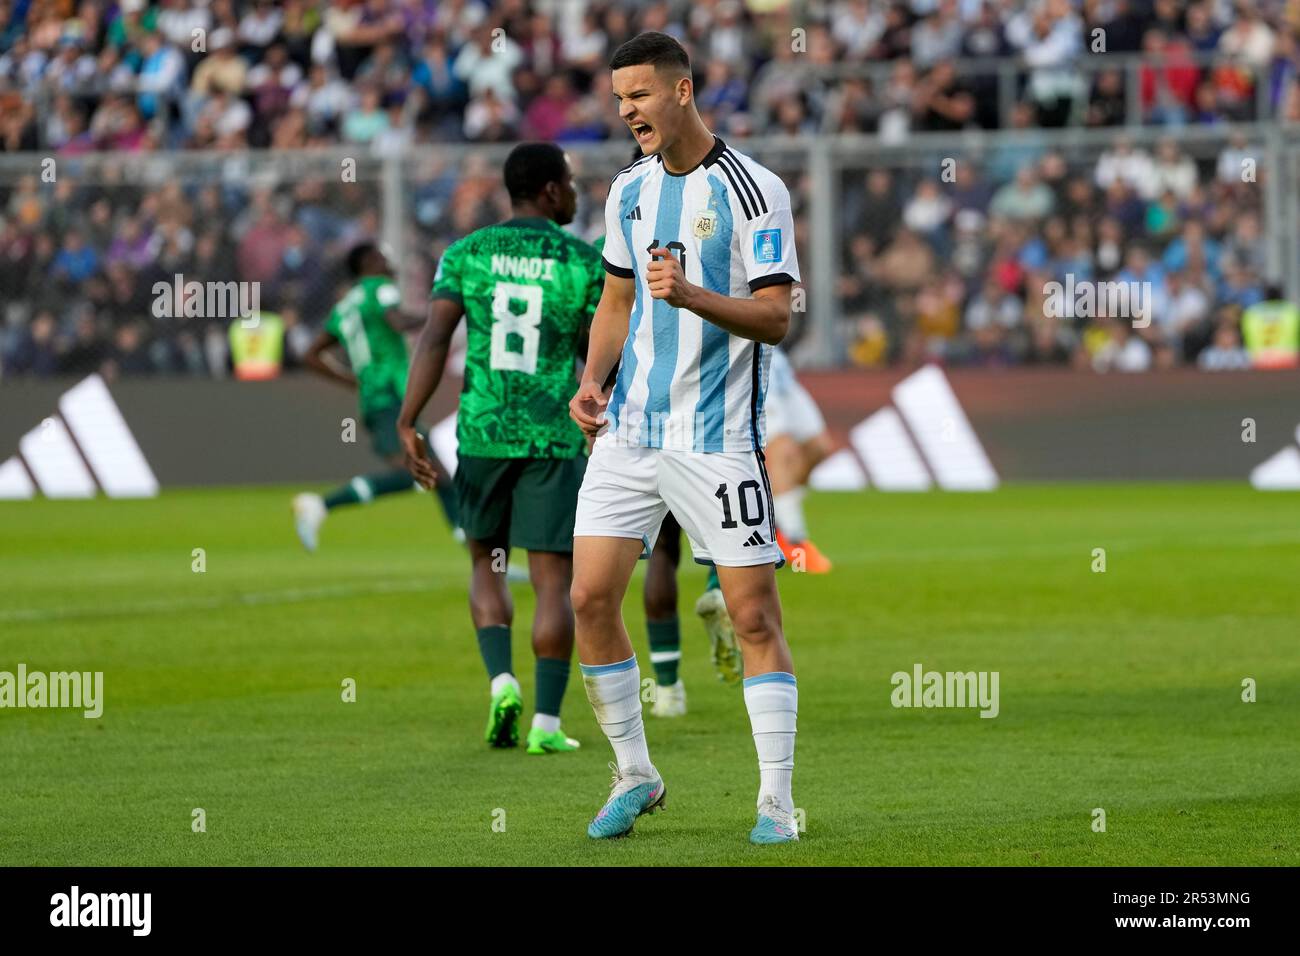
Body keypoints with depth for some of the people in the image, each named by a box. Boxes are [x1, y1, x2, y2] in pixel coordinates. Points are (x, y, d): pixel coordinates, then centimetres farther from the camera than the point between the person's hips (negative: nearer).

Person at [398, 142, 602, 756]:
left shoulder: (466, 254, 3)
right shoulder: (585, 262, -2)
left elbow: (434, 340, -7)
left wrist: (407, 426, -7)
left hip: (482, 430, 2)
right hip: (555, 437, -2)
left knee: (487, 564, 19)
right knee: (554, 580, 1)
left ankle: (501, 683, -1)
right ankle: (547, 722, -5)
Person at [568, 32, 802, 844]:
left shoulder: (755, 190, -8)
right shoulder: (630, 190, 11)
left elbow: (775, 318, -12)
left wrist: (692, 296, -26)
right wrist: (594, 379, 5)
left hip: (719, 436, -6)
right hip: (630, 430, 6)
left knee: (755, 613, -6)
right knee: (590, 597, -1)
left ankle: (778, 802, 0)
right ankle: (635, 776, 15)